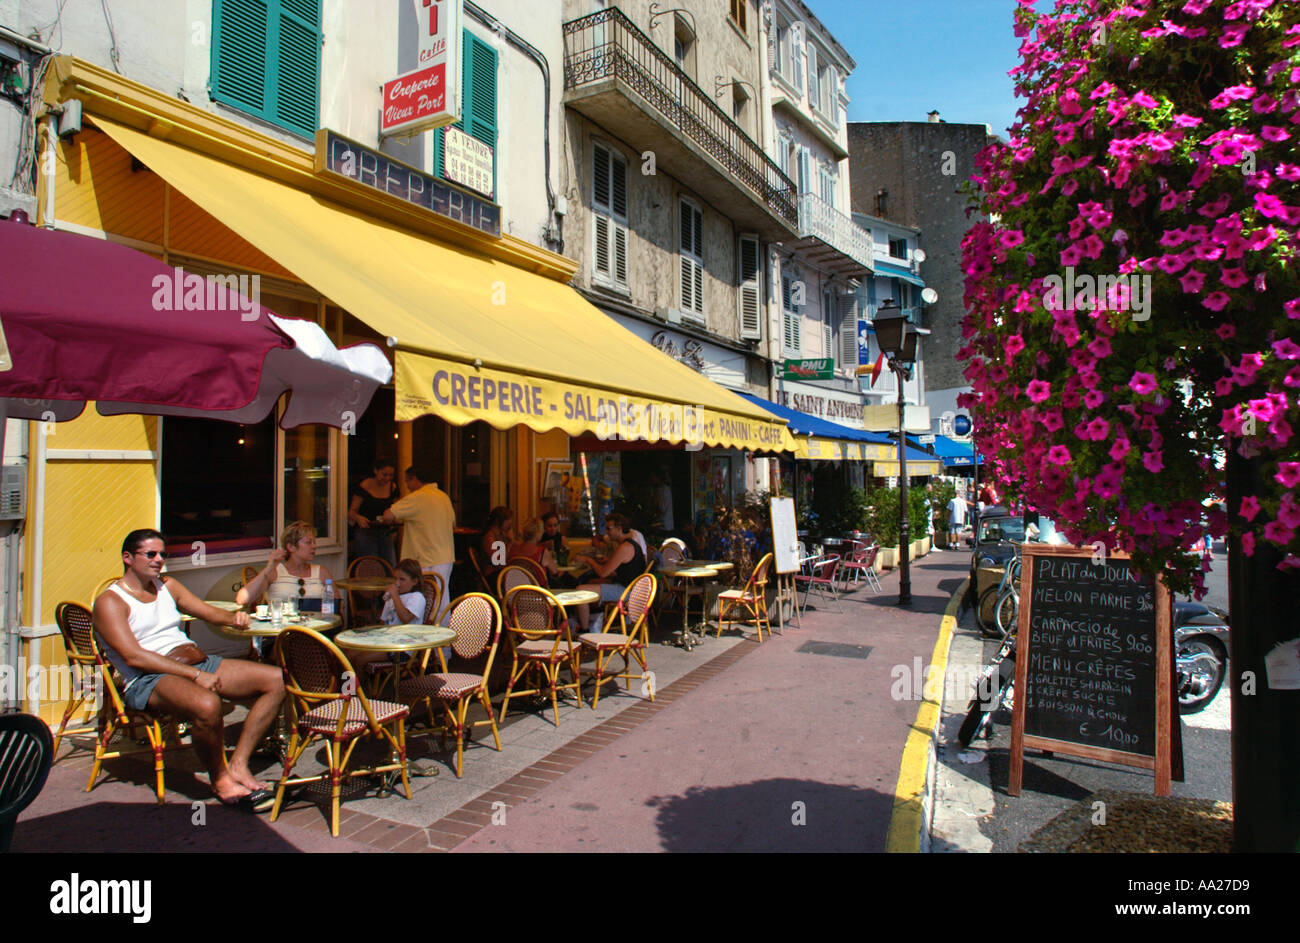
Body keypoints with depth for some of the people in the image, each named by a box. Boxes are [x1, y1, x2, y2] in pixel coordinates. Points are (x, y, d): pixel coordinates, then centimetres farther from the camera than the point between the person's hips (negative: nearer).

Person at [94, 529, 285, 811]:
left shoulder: (167, 585, 21)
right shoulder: (109, 602, -1)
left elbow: (209, 612, 20)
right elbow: (134, 657, -14)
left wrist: (233, 617, -7)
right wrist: (195, 675, -22)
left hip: (201, 662, 8)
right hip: (149, 679, -7)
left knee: (277, 680, -9)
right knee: (207, 704, -39)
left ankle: (238, 765, -8)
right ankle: (219, 779, -12)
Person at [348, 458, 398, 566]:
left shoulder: (393, 487, 8)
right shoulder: (364, 487, -7)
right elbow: (351, 512, -6)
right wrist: (358, 518, -28)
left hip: (385, 532, 5)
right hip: (365, 532, -5)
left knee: (392, 568, -5)